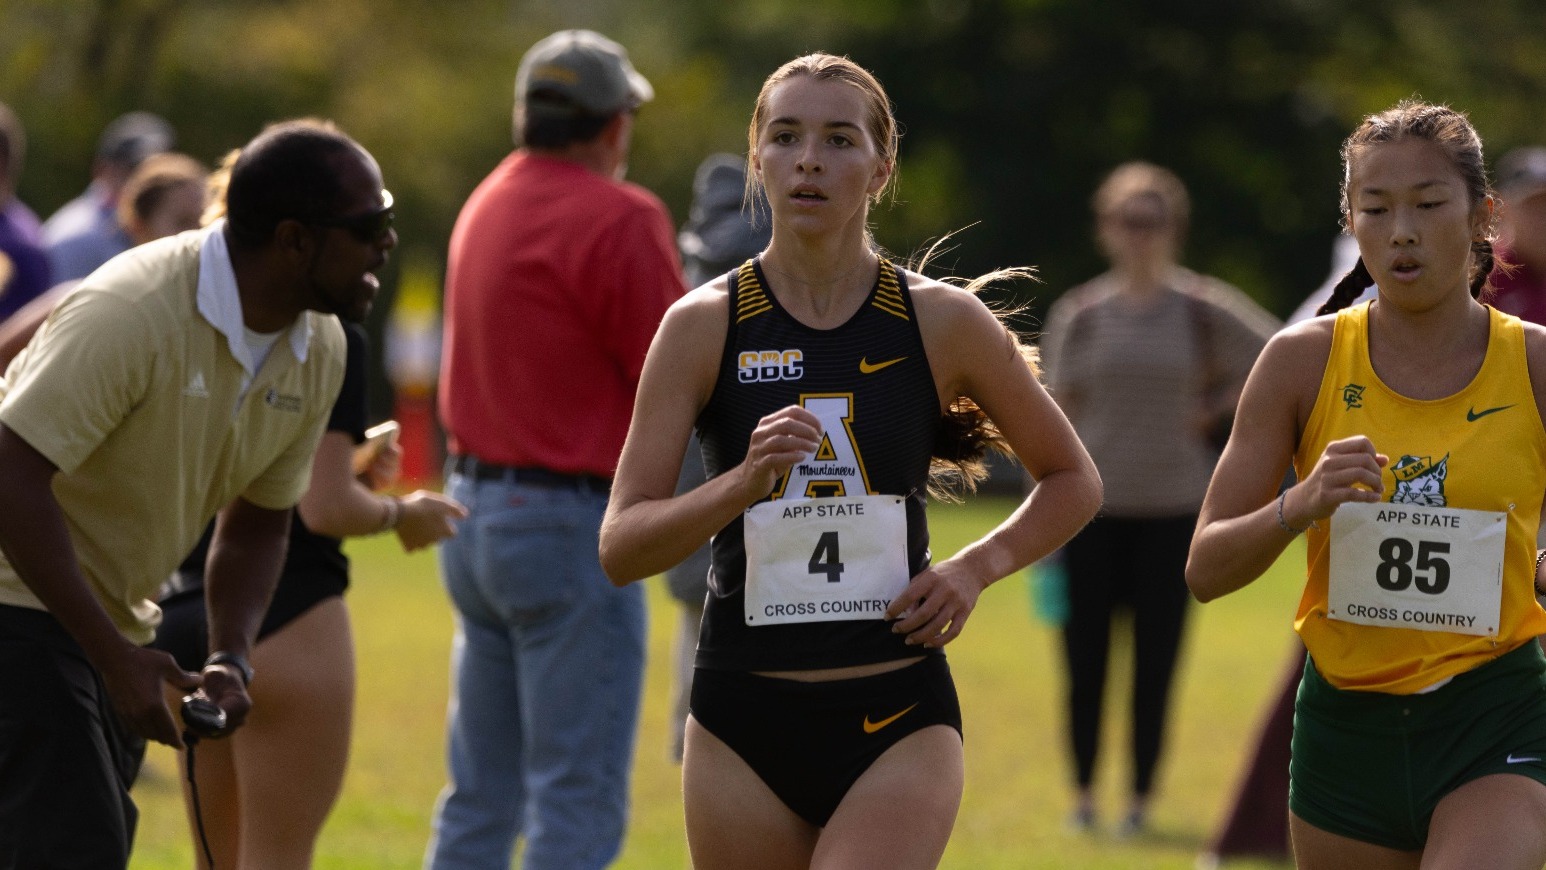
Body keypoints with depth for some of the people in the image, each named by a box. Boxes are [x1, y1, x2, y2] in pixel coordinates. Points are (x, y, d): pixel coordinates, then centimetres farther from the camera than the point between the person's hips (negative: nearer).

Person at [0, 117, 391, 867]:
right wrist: (114, 655, -28)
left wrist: (230, 658, -7)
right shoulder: (131, 313, -26)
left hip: (108, 626, 9)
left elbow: (257, 521, 11)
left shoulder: (318, 353, 0)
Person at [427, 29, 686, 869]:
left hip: (474, 511, 8)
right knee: (578, 803, -6)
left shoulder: (486, 204, 11)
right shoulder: (619, 219, -14)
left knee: (480, 799, 14)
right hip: (571, 524, -8)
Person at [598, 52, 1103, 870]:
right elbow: (620, 547, -8)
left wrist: (975, 567, -1)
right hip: (743, 718, 1)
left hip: (899, 721, -1)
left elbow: (1073, 481, 16)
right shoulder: (702, 326, -1)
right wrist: (743, 485, -24)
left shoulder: (943, 323, 1)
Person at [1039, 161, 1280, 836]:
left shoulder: (1201, 310, 1)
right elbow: (1058, 412, 5)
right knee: (1085, 655, 0)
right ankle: (1083, 794, 15)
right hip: (1094, 507, 0)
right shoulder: (1080, 315, 2)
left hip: (1173, 508, 0)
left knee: (1157, 658, 0)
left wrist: (1215, 407, 2)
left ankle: (1141, 799, 10)